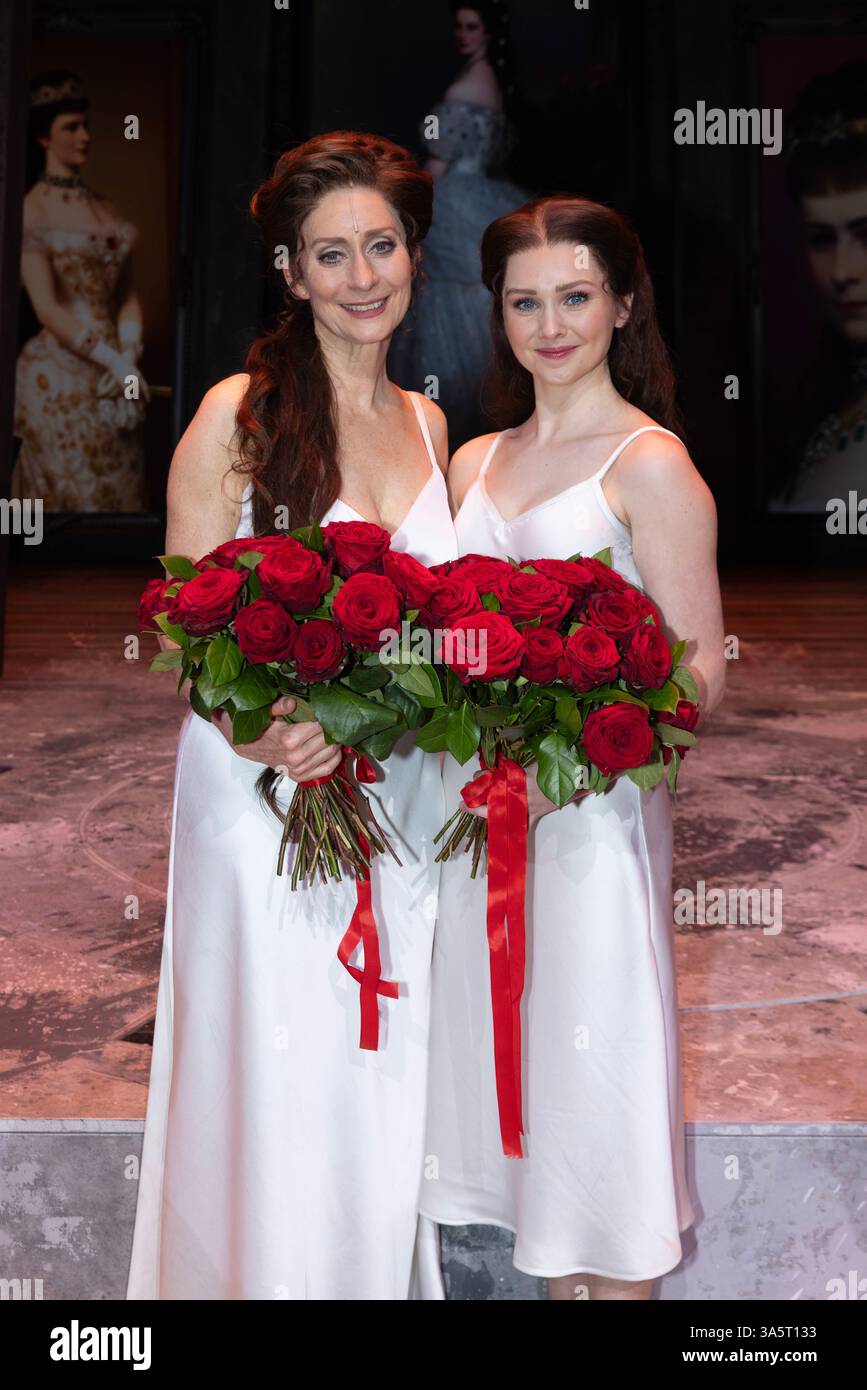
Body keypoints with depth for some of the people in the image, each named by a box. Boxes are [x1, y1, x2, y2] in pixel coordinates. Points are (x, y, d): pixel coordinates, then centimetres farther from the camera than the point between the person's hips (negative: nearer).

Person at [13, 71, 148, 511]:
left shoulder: (105, 207, 12)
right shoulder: (32, 210, -7)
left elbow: (127, 294, 8)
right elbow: (48, 309, -13)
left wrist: (129, 357, -8)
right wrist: (117, 364, -15)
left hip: (114, 376, 6)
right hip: (59, 380, -6)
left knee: (121, 493, 10)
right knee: (73, 495, 1)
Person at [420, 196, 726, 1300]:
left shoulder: (650, 465, -8)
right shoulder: (474, 463, 12)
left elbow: (699, 675, -11)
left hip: (591, 807, -6)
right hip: (476, 806, 6)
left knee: (594, 1054, 3)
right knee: (511, 1047, 15)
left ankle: (617, 1283, 23)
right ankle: (556, 1280, 33)